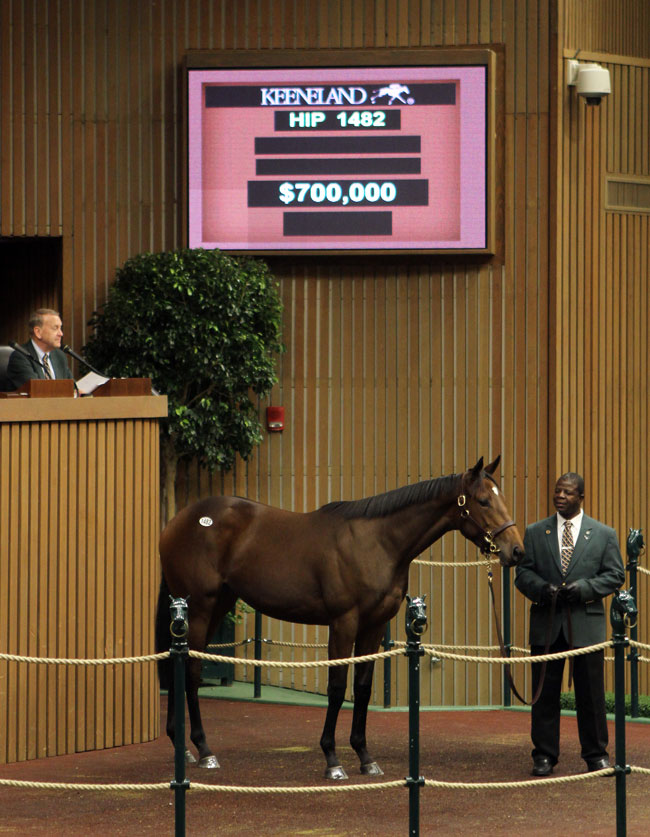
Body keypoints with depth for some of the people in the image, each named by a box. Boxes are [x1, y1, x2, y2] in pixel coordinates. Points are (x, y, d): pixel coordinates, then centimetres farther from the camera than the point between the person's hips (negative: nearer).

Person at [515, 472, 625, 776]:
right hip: (546, 625, 1)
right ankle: (544, 755, 10)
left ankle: (596, 754, 13)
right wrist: (541, 588, -13)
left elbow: (615, 575, 3)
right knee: (545, 693, 3)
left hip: (587, 624, -1)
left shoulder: (603, 534, 6)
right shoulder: (535, 533, 9)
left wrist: (585, 587, -13)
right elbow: (523, 572, 7)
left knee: (590, 693, 2)